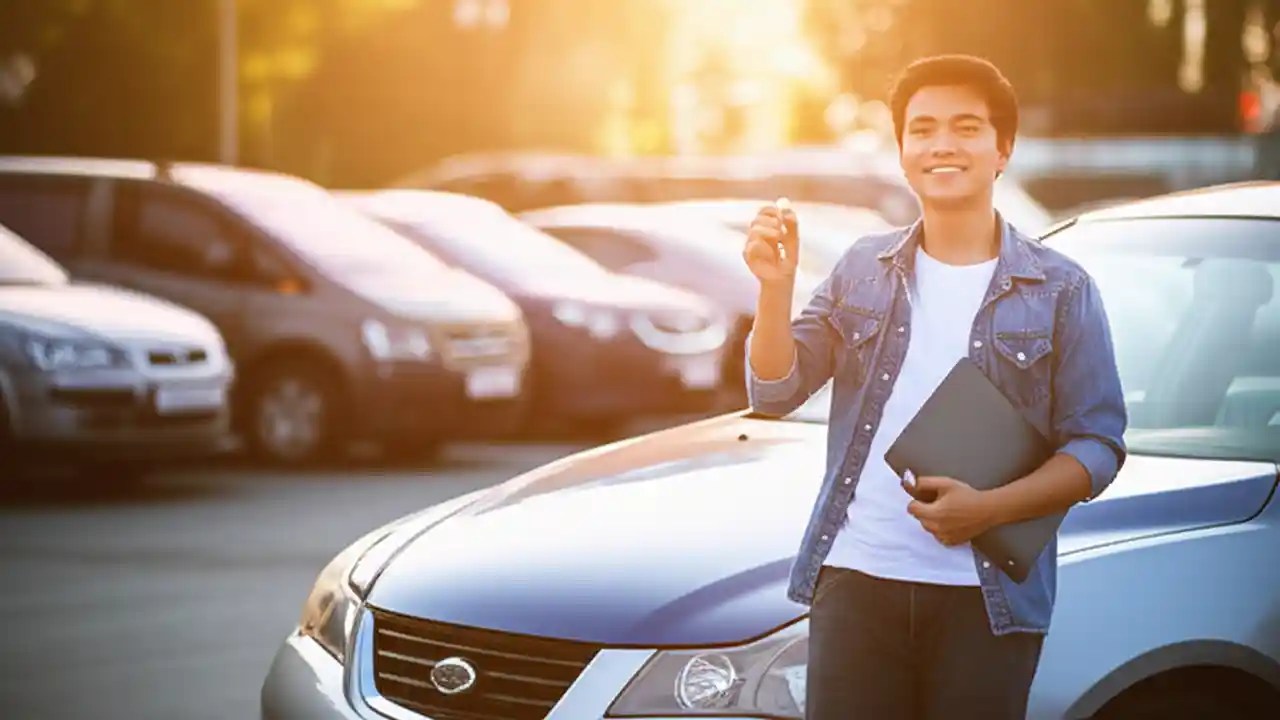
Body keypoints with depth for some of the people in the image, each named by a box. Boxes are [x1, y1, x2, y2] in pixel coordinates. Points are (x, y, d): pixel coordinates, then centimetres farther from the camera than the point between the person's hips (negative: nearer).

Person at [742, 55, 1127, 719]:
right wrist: (776, 286, -10)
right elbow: (774, 393, 7)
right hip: (855, 580, 2)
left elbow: (1098, 445, -1)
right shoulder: (863, 271, 10)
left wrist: (990, 508, -16)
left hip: (986, 597, -2)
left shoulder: (1061, 291, 2)